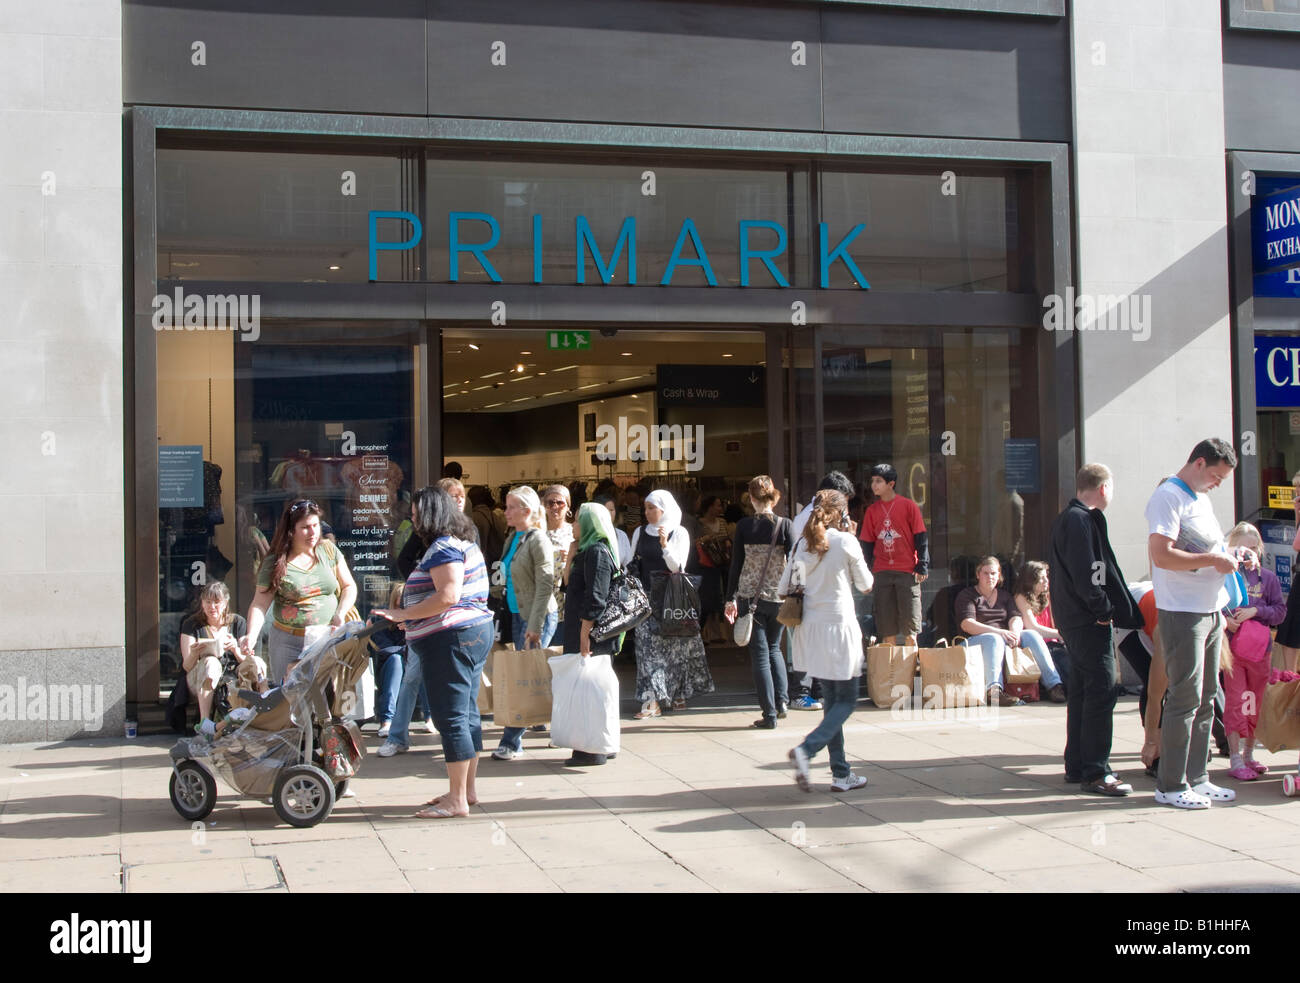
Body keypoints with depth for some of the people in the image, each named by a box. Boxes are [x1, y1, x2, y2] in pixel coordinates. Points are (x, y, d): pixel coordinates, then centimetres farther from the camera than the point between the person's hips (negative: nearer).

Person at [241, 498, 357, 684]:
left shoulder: (328, 550, 6)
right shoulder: (275, 563, -4)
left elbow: (349, 587, 12)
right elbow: (260, 603, -6)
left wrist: (340, 615, -5)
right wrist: (251, 635, -22)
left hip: (328, 639, 2)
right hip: (288, 642, -2)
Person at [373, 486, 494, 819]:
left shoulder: (444, 548, -14)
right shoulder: (465, 544, 18)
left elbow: (448, 596, -23)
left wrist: (403, 614, -19)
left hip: (451, 638, -11)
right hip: (476, 632, 11)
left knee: (450, 717, -8)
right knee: (467, 714, 14)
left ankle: (457, 799, -5)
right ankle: (467, 789, 21)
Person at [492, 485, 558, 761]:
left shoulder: (537, 540, -13)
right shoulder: (513, 538, 13)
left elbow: (545, 585, -17)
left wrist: (534, 626, -20)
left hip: (537, 617, -9)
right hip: (516, 614, 9)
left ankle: (511, 742, -6)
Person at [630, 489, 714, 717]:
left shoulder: (679, 533, -1)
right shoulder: (640, 533, 10)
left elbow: (678, 568, -9)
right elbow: (633, 565, 15)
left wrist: (664, 545, -21)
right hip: (646, 598, 3)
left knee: (672, 645, 2)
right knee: (647, 645, -7)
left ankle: (676, 693, 17)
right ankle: (653, 700, -9)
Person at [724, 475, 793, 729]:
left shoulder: (743, 526, -4)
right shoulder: (784, 525, -4)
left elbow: (736, 563, -1)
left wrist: (731, 598, 4)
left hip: (750, 596, -1)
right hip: (778, 597, 1)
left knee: (760, 653, 4)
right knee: (774, 647, 22)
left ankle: (769, 713, 3)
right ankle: (781, 700, 10)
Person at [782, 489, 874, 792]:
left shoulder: (804, 544, 6)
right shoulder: (846, 542, -8)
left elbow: (783, 588, 8)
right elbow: (865, 585, 4)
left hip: (810, 628, 6)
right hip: (839, 625, -6)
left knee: (832, 699, 13)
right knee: (847, 700, 3)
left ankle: (841, 774, 13)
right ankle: (806, 750, -18)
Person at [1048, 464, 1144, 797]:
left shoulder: (1073, 518, 18)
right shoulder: (1080, 520, -15)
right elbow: (1084, 573, -23)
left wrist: (1103, 609, 15)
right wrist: (1104, 610, -16)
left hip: (1078, 620, 11)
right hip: (1089, 622, -11)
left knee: (1083, 692, 15)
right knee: (1101, 692, -9)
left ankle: (1077, 766, 21)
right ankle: (1095, 772, -8)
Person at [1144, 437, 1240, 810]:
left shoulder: (1201, 499, 18)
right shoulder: (1168, 497, -12)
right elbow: (1162, 555, -23)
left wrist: (1227, 558, 8)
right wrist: (1213, 560, -17)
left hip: (1211, 610, 9)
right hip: (1182, 613, -9)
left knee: (1205, 698, 12)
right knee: (1186, 699, -7)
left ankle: (1195, 778, 19)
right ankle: (1170, 785, 0)